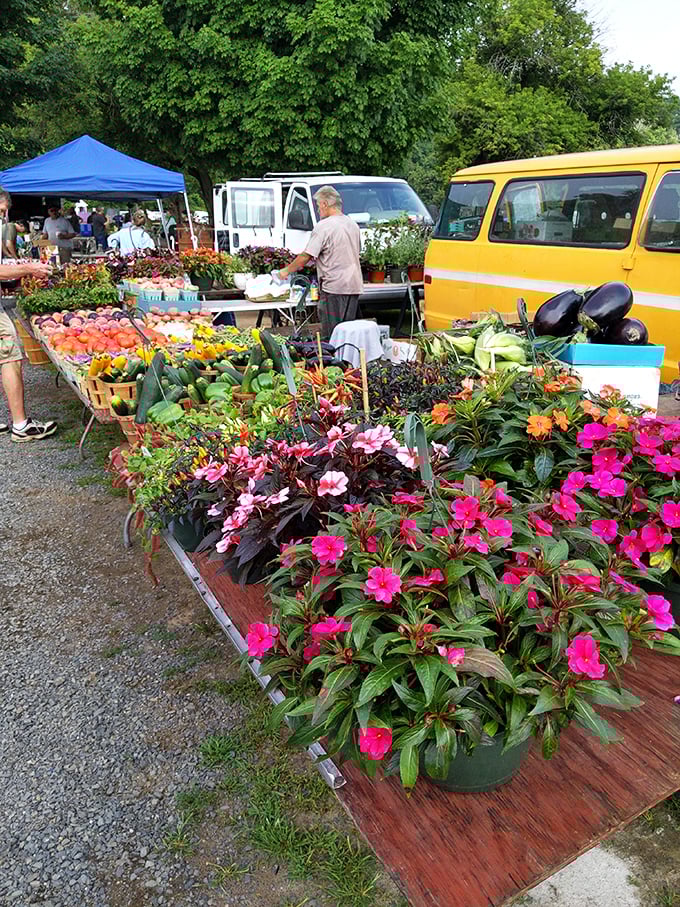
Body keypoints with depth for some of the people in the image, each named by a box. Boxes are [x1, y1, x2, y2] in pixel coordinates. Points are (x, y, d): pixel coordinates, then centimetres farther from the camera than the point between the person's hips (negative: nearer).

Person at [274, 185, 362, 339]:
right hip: (354, 286, 8)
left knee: (331, 335, -3)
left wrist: (286, 271, 2)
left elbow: (305, 257, -11)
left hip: (334, 287, -8)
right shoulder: (353, 224, 14)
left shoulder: (323, 227, -10)